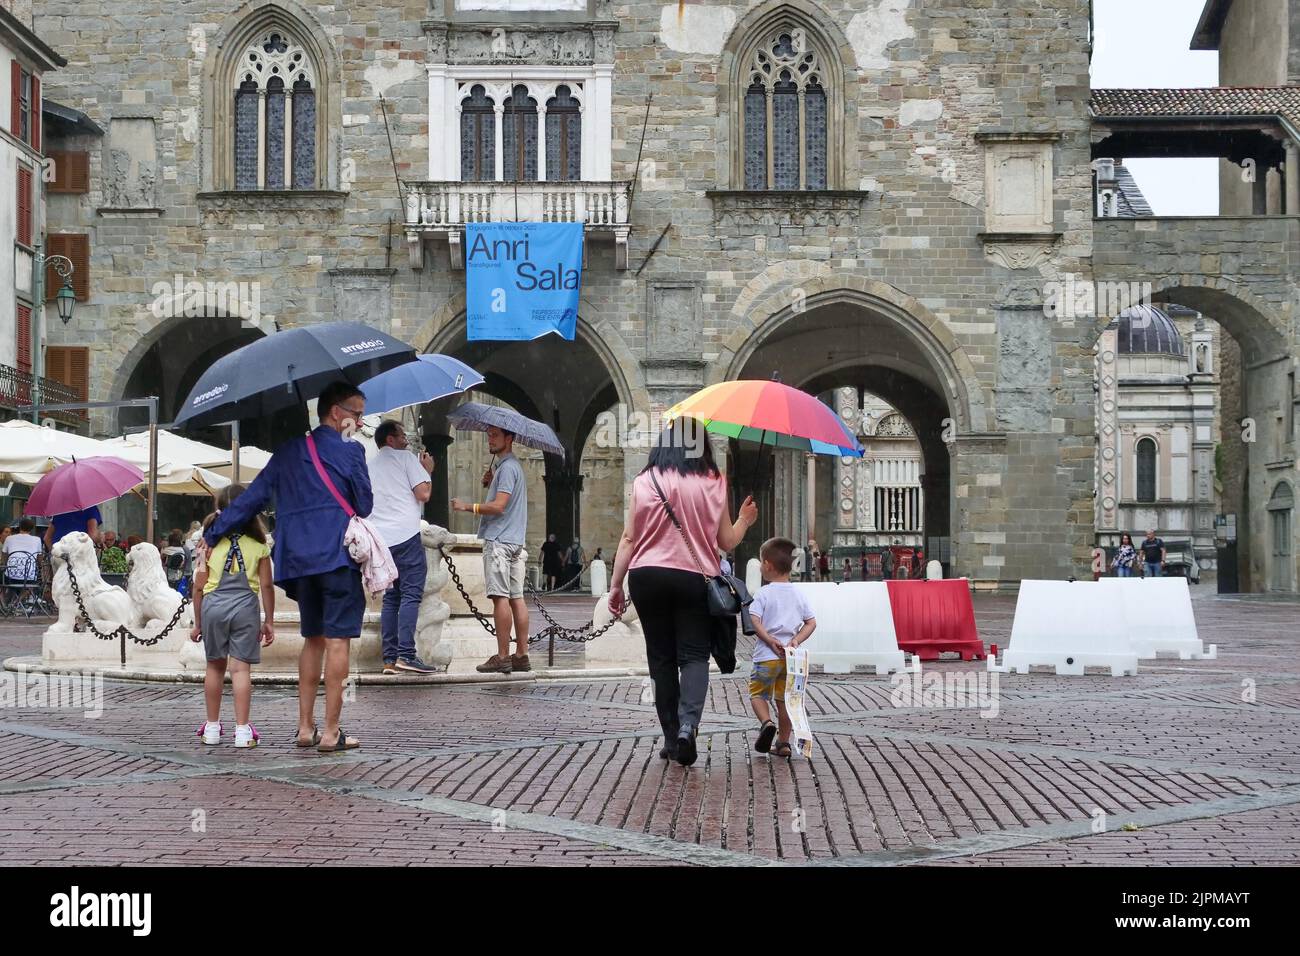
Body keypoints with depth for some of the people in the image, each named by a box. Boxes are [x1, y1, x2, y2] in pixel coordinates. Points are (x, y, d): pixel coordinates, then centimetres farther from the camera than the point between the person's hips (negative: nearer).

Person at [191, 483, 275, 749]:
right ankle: (242, 730, -4)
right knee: (241, 667, -1)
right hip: (245, 606, -1)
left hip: (213, 606, 1)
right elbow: (266, 585, 0)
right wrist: (269, 621, 8)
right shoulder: (258, 544, 1)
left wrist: (197, 622, 12)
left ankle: (212, 727, 21)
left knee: (215, 666, 14)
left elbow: (199, 586, 3)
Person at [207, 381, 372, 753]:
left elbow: (253, 497, 12)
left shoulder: (289, 451, 15)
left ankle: (305, 727, 16)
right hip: (337, 555, -6)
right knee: (337, 641, -3)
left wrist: (214, 534, 16)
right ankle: (331, 732, -4)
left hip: (297, 558, 6)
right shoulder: (349, 450, -2)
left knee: (313, 639, 17)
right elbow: (365, 506, 0)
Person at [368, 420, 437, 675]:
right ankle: (406, 655, -18)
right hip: (405, 534, -7)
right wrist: (428, 471, 9)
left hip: (380, 538, 7)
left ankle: (390, 658, 4)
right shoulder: (406, 457, 1)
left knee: (391, 597, 9)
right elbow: (423, 494, -6)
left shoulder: (370, 465, 19)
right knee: (411, 595, -8)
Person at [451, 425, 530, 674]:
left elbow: (499, 506, -18)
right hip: (515, 541, 10)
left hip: (499, 540, -10)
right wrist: (491, 484, 14)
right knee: (516, 598, 7)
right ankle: (522, 655, 7)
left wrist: (468, 506, -9)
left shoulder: (507, 467, -11)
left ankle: (502, 657, -10)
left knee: (500, 597, -9)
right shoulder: (514, 465, 22)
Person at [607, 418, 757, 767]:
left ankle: (671, 738, 12)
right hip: (695, 579, -1)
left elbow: (628, 539, 0)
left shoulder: (644, 482, 2)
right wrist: (744, 520, 28)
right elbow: (726, 541, 8)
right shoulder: (714, 483, 3)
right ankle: (688, 725, -22)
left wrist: (616, 585, 7)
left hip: (648, 577, 1)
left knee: (662, 658, 9)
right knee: (694, 655, 1)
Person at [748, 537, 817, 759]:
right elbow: (811, 623, 4)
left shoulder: (763, 593, -5)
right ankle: (784, 742, 14)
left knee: (757, 692, 11)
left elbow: (754, 621, -16)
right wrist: (796, 640, -3)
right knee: (784, 698, 14)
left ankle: (766, 722, -15)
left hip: (767, 656, -4)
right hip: (791, 657, 4)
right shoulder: (799, 594, 8)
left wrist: (770, 640, -13)